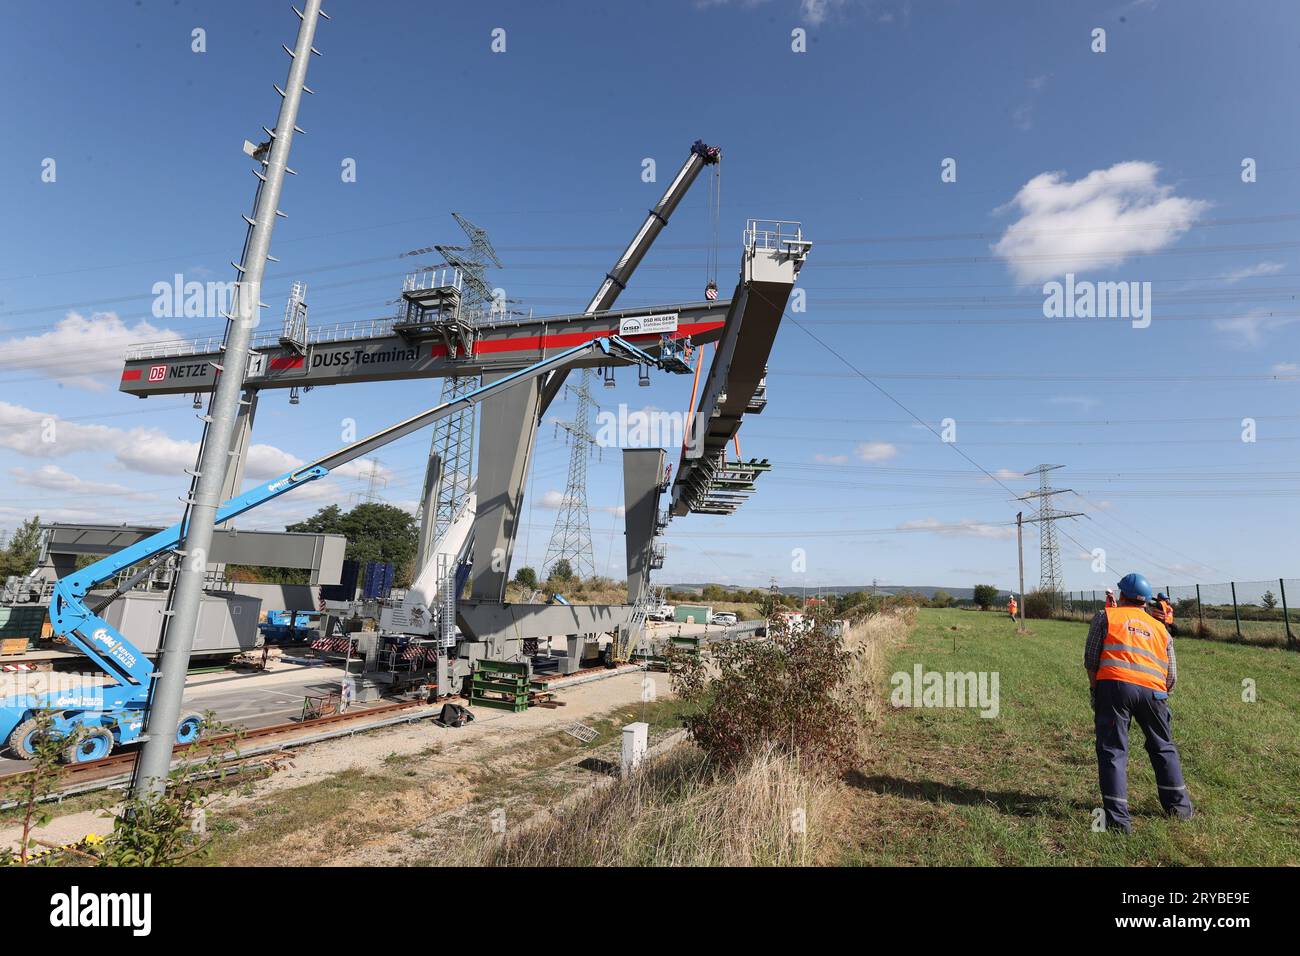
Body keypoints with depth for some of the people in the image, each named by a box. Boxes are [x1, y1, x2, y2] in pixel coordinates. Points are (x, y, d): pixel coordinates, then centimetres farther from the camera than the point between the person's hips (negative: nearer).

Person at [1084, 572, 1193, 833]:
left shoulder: (1106, 616, 13)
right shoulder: (1161, 628, 24)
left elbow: (1090, 659, 6)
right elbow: (1172, 676, 19)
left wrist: (1094, 689, 18)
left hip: (1113, 685, -4)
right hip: (1152, 690, 4)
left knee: (1113, 750, 0)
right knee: (1164, 747, 25)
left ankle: (1118, 817, -2)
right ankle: (1179, 806, 36)